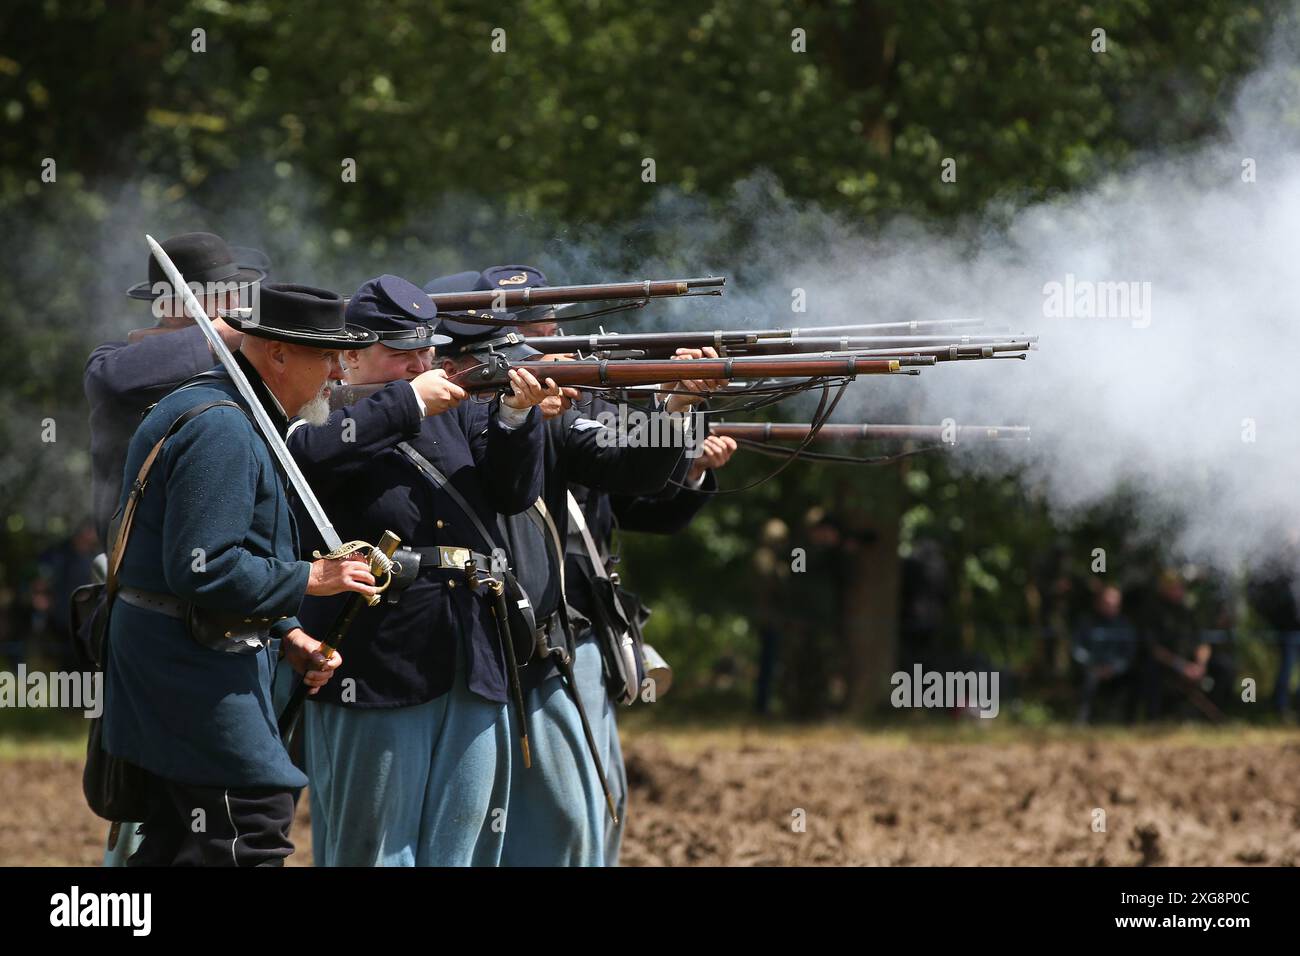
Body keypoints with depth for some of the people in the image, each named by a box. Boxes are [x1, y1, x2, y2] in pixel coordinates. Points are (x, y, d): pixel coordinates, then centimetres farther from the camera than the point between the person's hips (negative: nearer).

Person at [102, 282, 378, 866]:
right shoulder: (220, 428, -18)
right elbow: (204, 570, -26)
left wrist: (286, 633, 12)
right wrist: (310, 578, -17)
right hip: (198, 677, -11)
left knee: (173, 840, 13)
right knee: (253, 838, -11)